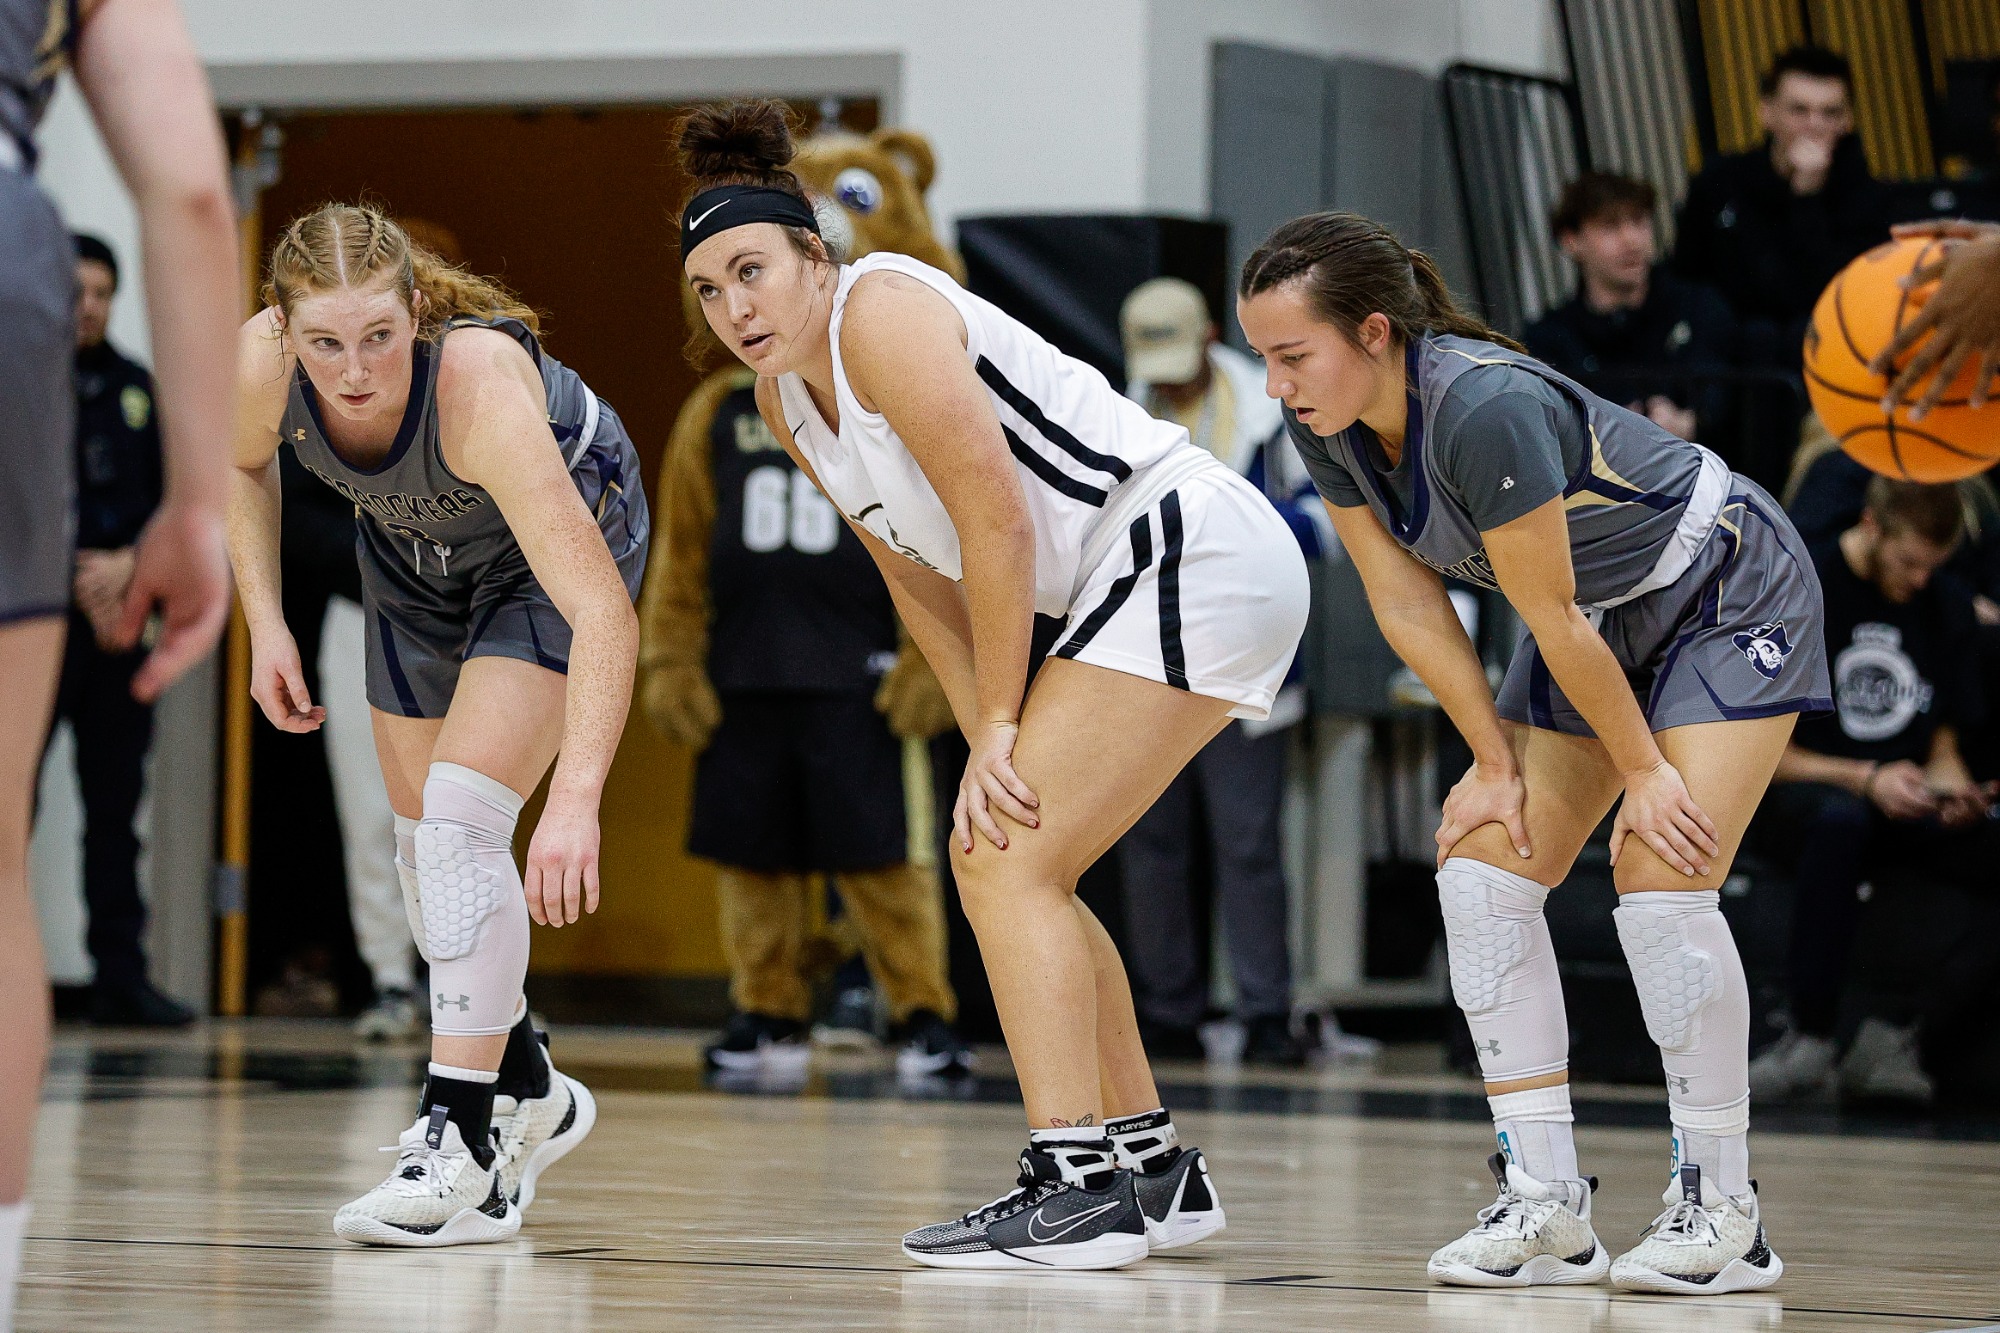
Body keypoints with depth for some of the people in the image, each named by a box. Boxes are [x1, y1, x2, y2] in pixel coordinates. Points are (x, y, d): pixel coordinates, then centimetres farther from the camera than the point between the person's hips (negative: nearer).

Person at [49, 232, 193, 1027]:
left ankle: (121, 975, 8)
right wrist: (82, 580, -12)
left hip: (118, 624, 5)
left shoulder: (135, 389, 14)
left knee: (116, 805, 6)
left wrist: (128, 565, -6)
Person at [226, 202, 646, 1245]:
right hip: (413, 548, 6)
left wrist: (576, 799, -58)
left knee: (461, 819, -21)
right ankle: (529, 1095, 32)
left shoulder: (481, 387, -43)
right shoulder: (258, 363, -30)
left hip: (568, 526, -6)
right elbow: (244, 463, -1)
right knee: (423, 840, 11)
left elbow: (602, 613, -49)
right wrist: (265, 624, -9)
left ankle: (461, 1150, -18)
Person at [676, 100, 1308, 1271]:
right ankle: (1155, 1168, 22)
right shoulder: (786, 398, 11)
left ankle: (1077, 1189, -17)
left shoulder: (883, 316, -16)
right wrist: (992, 740, 5)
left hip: (1194, 551, -10)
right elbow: (921, 576, 15)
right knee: (1010, 860, 13)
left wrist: (1002, 729, -12)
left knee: (1004, 858, -14)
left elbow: (997, 525, -17)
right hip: (1151, 588, 10)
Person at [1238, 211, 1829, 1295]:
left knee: (1660, 880, -19)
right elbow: (1408, 610, -5)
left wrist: (1644, 771, -21)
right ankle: (1547, 1206, -3)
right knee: (1480, 864, -4)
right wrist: (1496, 761, -5)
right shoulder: (1328, 427, -13)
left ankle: (1723, 1211, -8)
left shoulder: (1486, 411, -37)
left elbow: (1552, 619, -28)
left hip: (1729, 598, -8)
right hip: (1605, 615, 8)